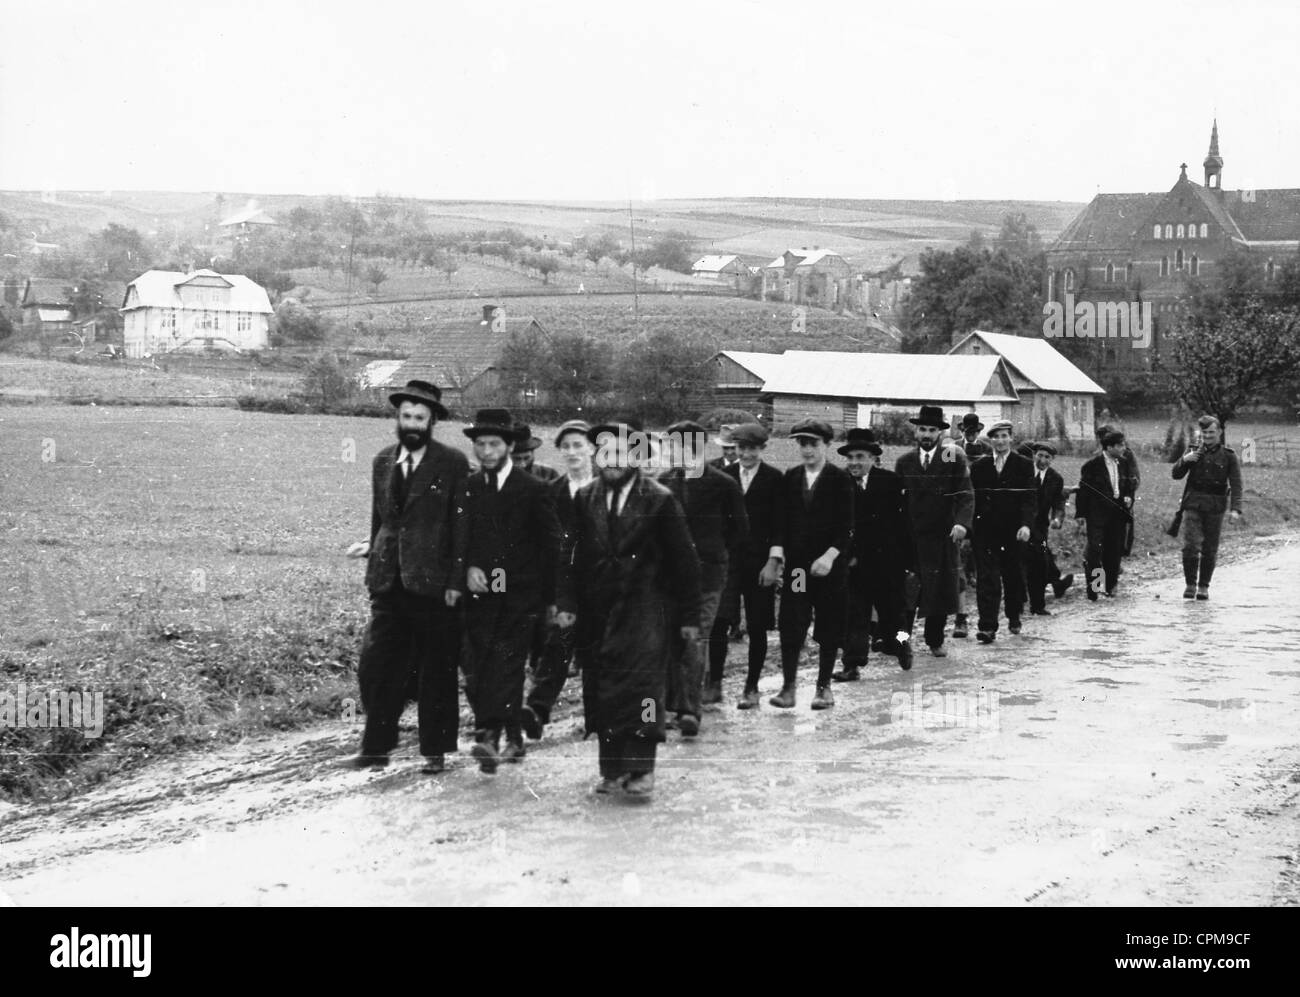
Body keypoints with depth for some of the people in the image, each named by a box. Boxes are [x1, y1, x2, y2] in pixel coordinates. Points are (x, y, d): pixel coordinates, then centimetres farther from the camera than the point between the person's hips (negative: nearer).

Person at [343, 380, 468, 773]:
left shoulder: (453, 464, -3)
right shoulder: (382, 462, 12)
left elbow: (461, 524, -5)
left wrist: (456, 581, -9)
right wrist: (371, 546, 4)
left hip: (433, 583, -4)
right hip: (388, 582, 4)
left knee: (436, 672, 5)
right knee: (375, 667, 0)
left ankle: (436, 751, 16)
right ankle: (376, 747, 10)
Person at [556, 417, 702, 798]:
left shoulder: (660, 501, -4)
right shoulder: (585, 500, 8)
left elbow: (684, 561, -1)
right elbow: (571, 555, 9)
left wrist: (689, 616, -2)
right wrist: (567, 603, -1)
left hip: (644, 611, -4)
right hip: (597, 612, 4)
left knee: (641, 682, -13)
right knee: (601, 691, 5)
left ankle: (640, 769, -10)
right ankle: (612, 769, 13)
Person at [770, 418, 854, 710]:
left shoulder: (840, 478, -2)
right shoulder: (789, 477, 7)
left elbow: (846, 524, -6)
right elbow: (782, 519, 6)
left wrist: (830, 555, -17)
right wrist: (778, 552, -7)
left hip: (830, 563, -2)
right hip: (796, 563, 2)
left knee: (829, 627, 4)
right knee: (790, 626, -2)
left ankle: (824, 686, 15)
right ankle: (788, 686, 3)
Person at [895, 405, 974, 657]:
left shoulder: (954, 459, 2)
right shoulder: (904, 462, 8)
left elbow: (966, 495, -6)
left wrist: (962, 522, -22)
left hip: (942, 537, 0)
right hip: (909, 537, 1)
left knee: (940, 589, 6)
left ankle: (935, 641, 19)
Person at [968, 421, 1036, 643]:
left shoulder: (1023, 465, 2)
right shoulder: (979, 466, 8)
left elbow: (1029, 499, -5)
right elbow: (972, 497, 8)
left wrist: (1026, 524, -19)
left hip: (1013, 532, 0)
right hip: (985, 531, 1)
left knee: (1013, 576, 11)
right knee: (986, 579, -7)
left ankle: (1014, 617, 33)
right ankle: (987, 627, -10)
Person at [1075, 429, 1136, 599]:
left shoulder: (1122, 463, 9)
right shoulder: (1092, 465, -8)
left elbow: (1128, 485, 21)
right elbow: (1083, 489, -6)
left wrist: (1128, 497, 0)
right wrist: (1081, 513, -8)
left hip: (1117, 514, 5)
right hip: (1097, 513, -5)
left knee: (1114, 551, 8)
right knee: (1095, 549, -12)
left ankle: (1110, 585, 23)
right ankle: (1092, 590, -8)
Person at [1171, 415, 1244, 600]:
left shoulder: (1228, 455, 3)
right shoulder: (1194, 452, 8)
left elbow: (1236, 484, -2)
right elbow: (1176, 475, 10)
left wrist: (1236, 508, -14)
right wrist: (1184, 460, -9)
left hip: (1215, 507, -1)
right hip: (1193, 503, 1)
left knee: (1210, 550, 4)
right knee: (1190, 545, -11)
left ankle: (1203, 587, 15)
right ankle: (1190, 584, 0)